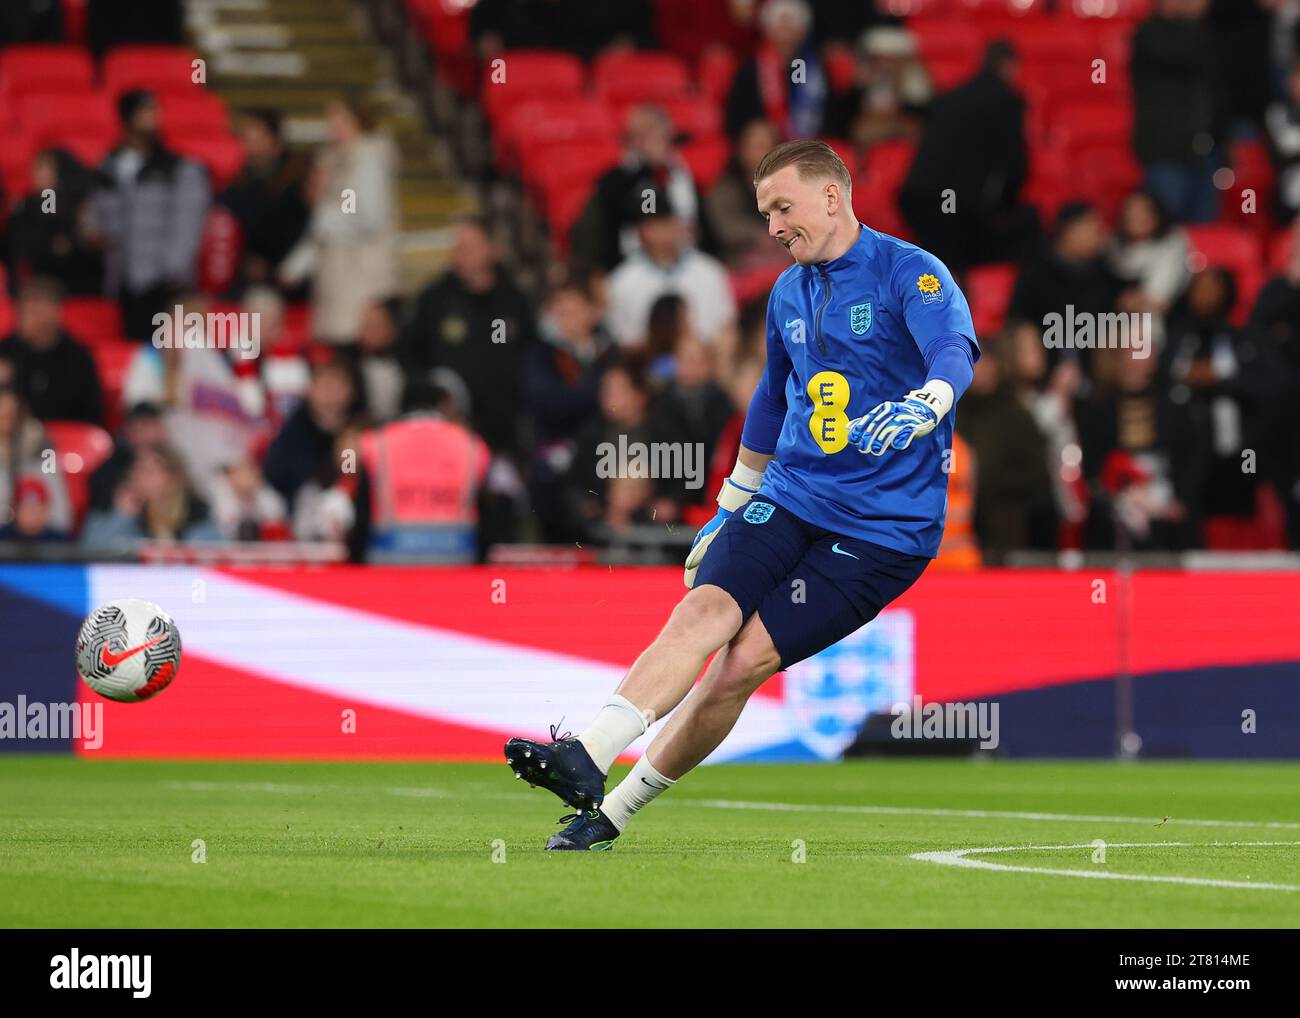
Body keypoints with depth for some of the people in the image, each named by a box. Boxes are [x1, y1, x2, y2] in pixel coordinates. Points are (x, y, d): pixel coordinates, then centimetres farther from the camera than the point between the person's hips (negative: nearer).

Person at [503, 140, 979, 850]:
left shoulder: (908, 273, -8)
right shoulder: (789, 293, 15)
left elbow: (954, 350, -27)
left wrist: (924, 404, -49)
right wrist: (728, 512, 35)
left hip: (884, 526, -6)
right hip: (788, 497, 6)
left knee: (747, 660, -15)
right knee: (704, 610, -20)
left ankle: (614, 810, -10)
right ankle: (587, 759, -33)